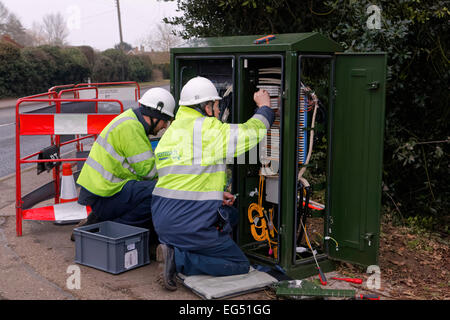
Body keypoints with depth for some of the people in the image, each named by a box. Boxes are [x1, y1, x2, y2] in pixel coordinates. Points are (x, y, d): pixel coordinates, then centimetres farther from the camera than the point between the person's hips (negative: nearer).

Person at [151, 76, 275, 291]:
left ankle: (174, 248, 10)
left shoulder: (170, 132, 12)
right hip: (193, 226, -8)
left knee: (230, 216, 28)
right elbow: (252, 132, -4)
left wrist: (216, 195, 14)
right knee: (241, 265, 8)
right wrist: (264, 106, 15)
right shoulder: (210, 130, -13)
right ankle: (179, 259, -9)